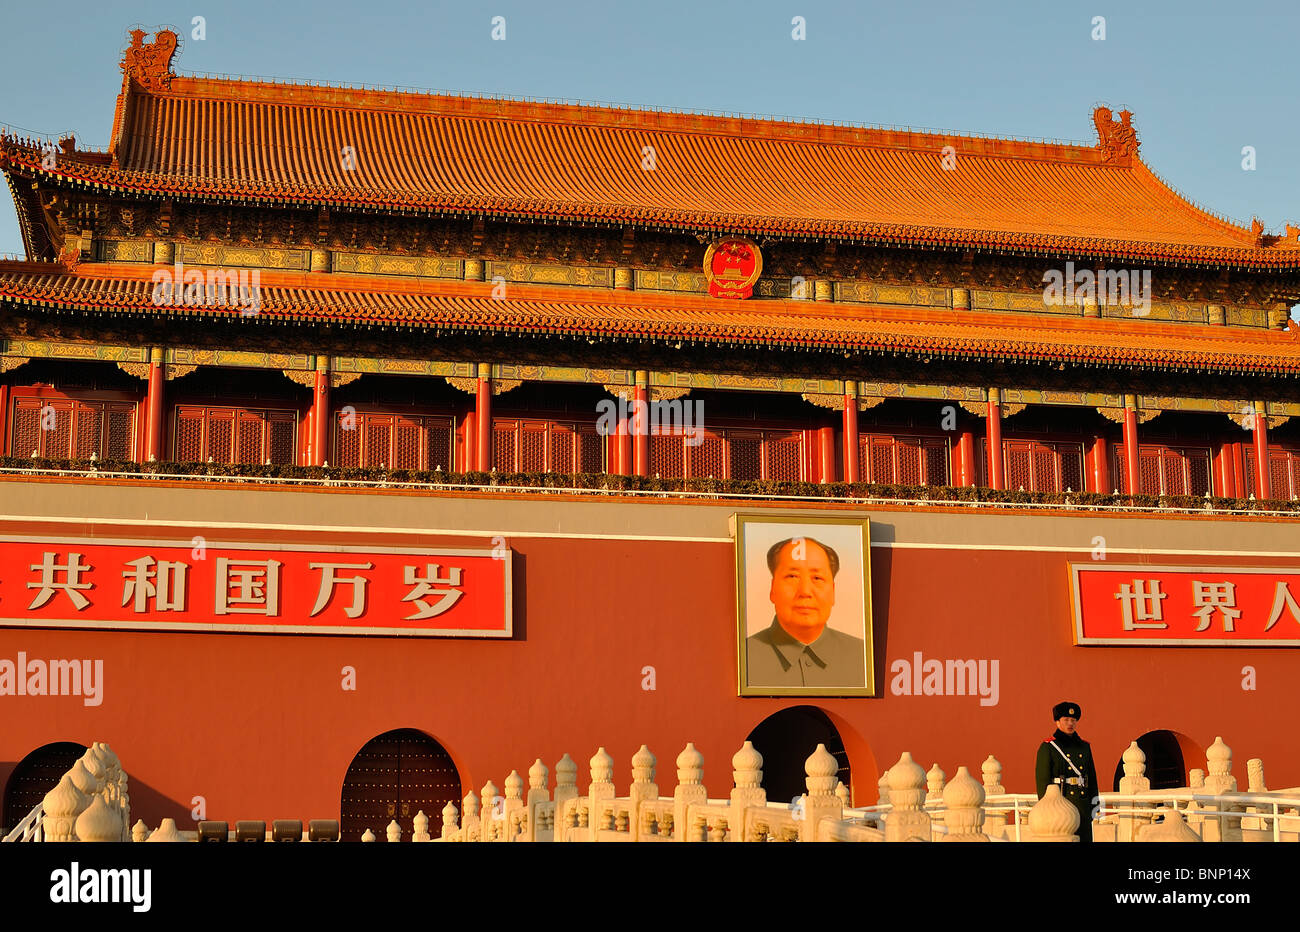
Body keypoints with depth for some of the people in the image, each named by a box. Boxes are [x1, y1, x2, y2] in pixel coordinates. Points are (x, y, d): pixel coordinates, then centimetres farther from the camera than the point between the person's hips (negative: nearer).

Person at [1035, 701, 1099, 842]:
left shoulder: (1084, 747, 15)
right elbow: (1042, 779, -7)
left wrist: (1094, 804, 11)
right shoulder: (1048, 747, -3)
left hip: (1082, 806, 5)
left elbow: (1092, 777, 17)